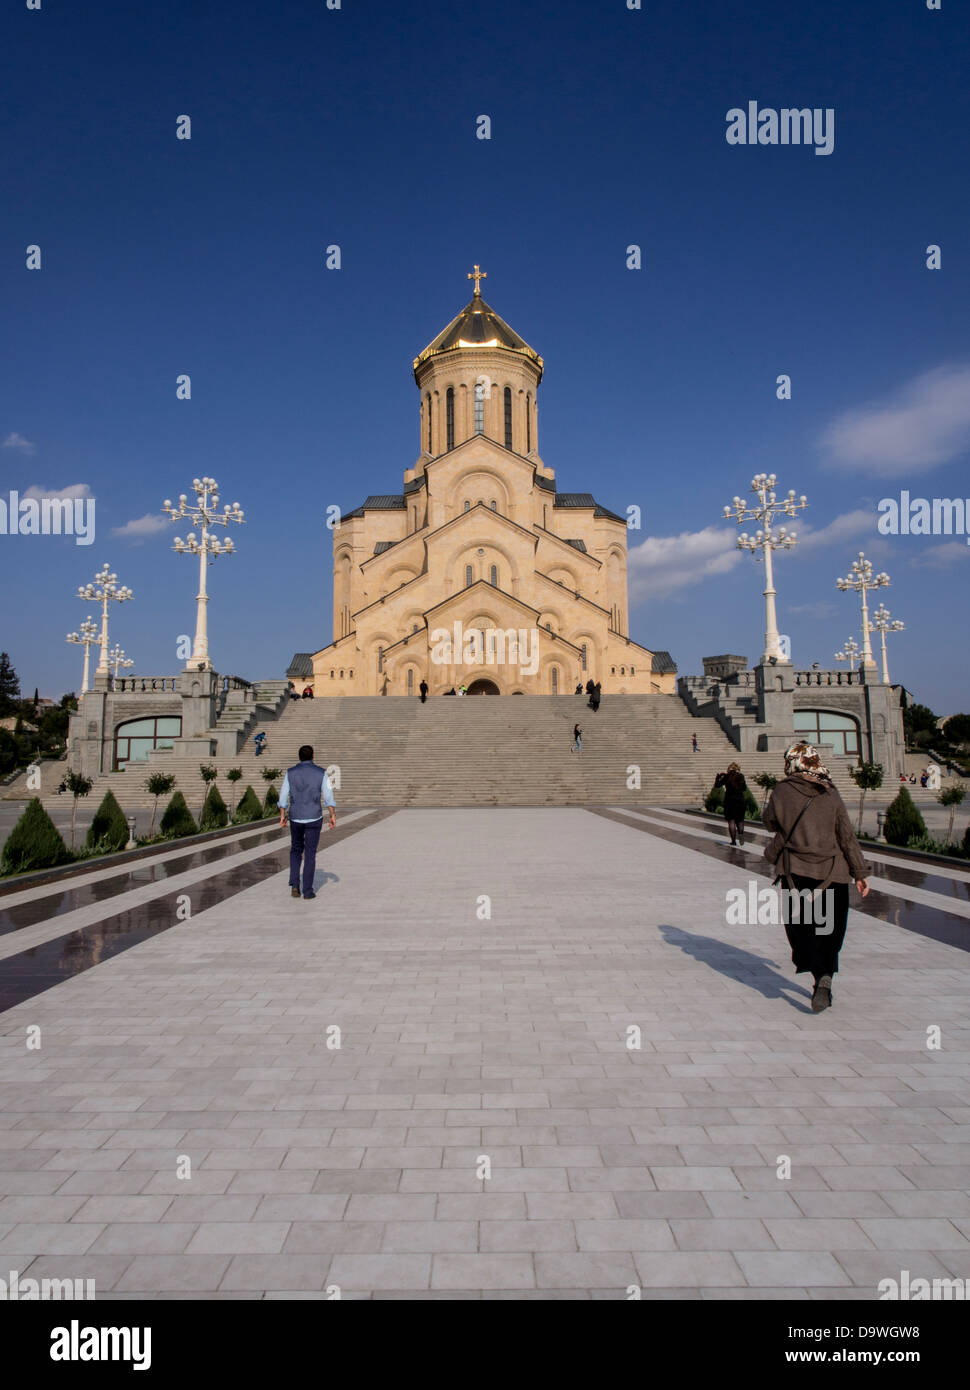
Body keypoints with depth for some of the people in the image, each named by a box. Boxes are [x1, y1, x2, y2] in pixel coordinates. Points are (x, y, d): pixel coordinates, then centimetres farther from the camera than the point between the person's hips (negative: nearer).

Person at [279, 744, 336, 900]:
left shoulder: (291, 772, -1)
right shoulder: (321, 772, -5)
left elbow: (283, 795, 0)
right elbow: (328, 795, -8)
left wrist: (282, 816, 8)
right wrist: (333, 816, -4)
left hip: (295, 817, 2)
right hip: (314, 818, -1)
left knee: (296, 850, 21)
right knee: (310, 854, 7)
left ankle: (294, 884, 5)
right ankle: (308, 890, 5)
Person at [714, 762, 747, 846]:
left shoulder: (727, 777, -6)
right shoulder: (741, 776, 3)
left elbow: (717, 785, 0)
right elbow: (745, 788, 15)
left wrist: (718, 776, 13)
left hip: (730, 800, -2)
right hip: (740, 800, 2)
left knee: (731, 821, 3)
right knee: (740, 820, 13)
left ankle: (733, 840, 0)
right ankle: (741, 832, -15)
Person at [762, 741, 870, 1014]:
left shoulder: (782, 792, -4)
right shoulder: (831, 795, -1)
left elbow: (769, 822, 11)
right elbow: (847, 837, 0)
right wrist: (860, 872, 5)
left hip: (796, 870, -1)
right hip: (831, 872, 2)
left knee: (801, 926, 6)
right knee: (829, 929, 13)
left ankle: (820, 975, -13)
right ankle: (825, 980, -1)